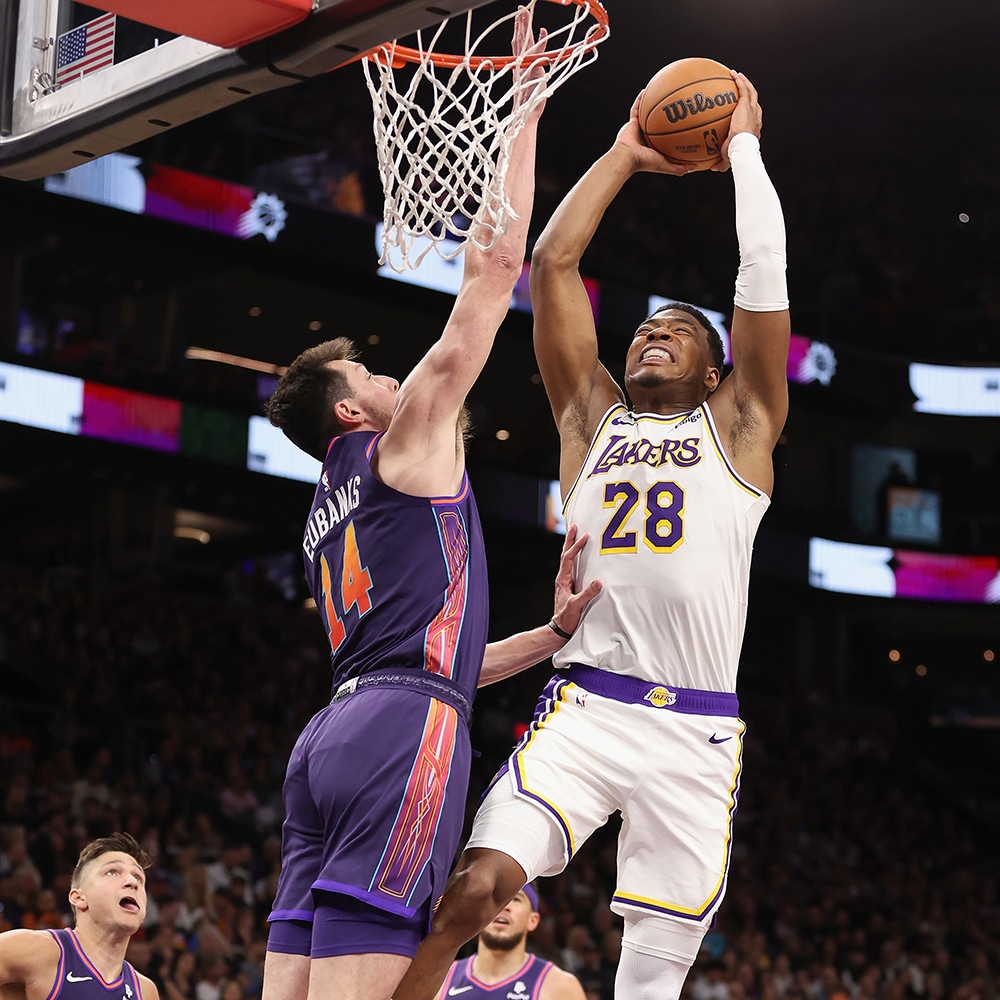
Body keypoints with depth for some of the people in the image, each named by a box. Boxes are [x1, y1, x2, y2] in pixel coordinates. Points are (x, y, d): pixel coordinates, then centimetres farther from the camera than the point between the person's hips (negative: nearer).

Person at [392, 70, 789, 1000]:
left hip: (697, 731, 0)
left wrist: (743, 143, 15)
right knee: (477, 885, -21)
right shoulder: (592, 415, 19)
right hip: (586, 706, 0)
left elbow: (764, 268, 6)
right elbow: (551, 262, 14)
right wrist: (624, 156, 21)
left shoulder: (737, 426, 15)